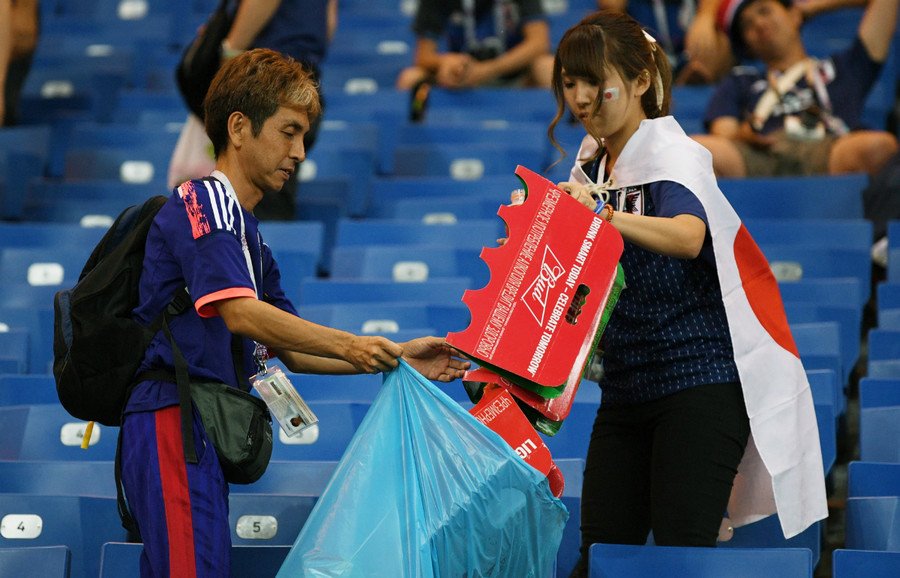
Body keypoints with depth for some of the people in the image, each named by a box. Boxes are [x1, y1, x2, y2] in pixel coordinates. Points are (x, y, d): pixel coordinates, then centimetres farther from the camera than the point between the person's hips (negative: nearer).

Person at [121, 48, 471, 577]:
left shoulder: (245, 229, 24)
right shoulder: (201, 202, -7)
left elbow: (290, 350, 20)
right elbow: (240, 313, -22)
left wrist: (397, 355, 10)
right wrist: (347, 345, -27)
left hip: (203, 435, 10)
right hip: (174, 426, -10)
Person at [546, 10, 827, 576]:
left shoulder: (672, 153, -11)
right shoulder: (590, 165, 13)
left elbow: (687, 236, -34)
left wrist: (603, 213, -50)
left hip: (699, 384, -8)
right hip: (626, 391, 8)